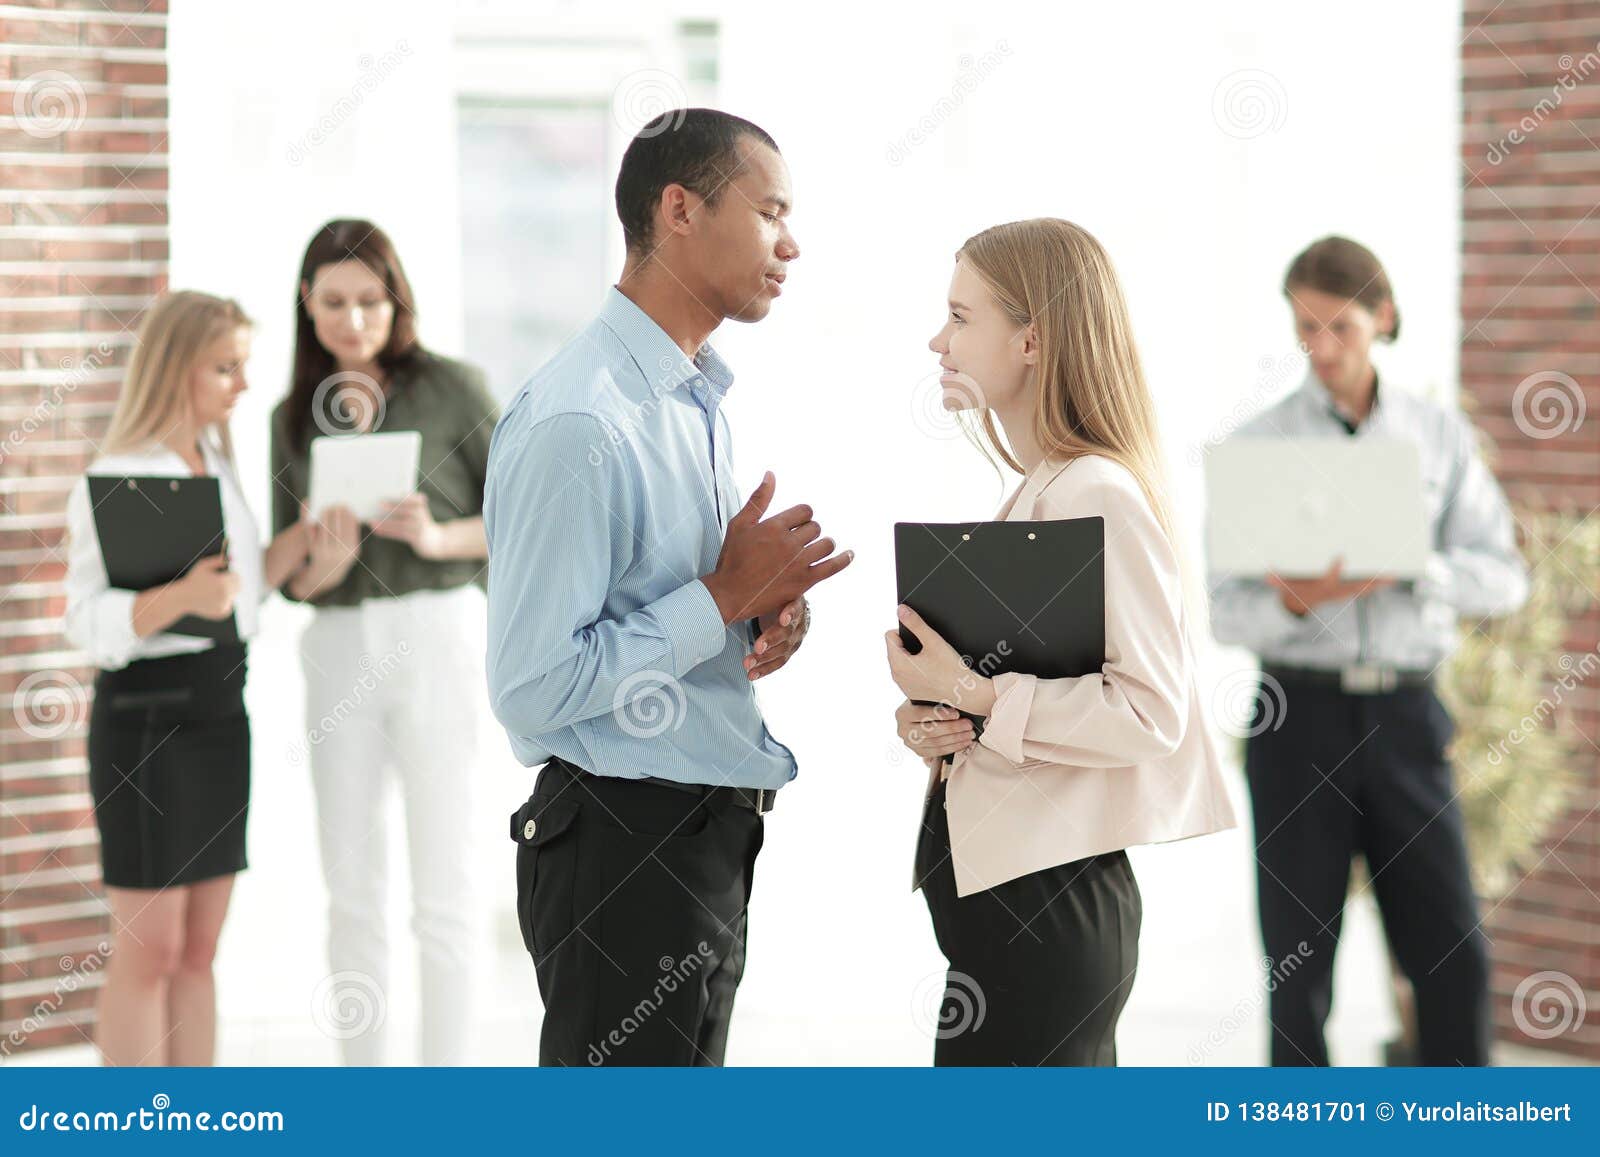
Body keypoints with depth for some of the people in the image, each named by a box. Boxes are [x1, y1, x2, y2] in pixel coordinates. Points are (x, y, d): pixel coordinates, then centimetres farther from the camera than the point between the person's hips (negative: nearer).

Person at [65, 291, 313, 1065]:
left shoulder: (218, 464, 12)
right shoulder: (115, 479, -12)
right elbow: (90, 624, -16)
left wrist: (298, 542, 4)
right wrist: (180, 597, -32)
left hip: (221, 706, 8)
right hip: (146, 713, -8)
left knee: (200, 946, 11)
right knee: (149, 950, -3)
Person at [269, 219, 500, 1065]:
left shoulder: (450, 388, -1)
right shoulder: (295, 416, 11)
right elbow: (289, 576, 10)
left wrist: (437, 537, -18)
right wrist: (327, 561, -12)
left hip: (436, 636, -4)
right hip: (339, 648, 4)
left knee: (440, 884, -2)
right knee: (350, 887, 7)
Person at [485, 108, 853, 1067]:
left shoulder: (700, 401, 13)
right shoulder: (576, 423, -19)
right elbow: (532, 688, -23)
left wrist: (769, 609, 2)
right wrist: (725, 597, -19)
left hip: (705, 838, 10)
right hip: (624, 846, -10)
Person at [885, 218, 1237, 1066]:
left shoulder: (1096, 494, -15)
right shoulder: (1035, 490, 14)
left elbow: (1150, 711, -21)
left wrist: (974, 698, -21)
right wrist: (931, 715, 3)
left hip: (1043, 902, -10)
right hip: (1003, 883, 10)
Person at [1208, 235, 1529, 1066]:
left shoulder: (1441, 437, 6)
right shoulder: (1257, 445, 1)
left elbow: (1502, 578, 0)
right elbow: (1221, 611, -2)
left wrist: (1409, 569, -19)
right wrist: (1296, 603, -23)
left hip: (1405, 716, 1)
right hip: (1299, 715, -1)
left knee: (1454, 956, -1)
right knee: (1299, 962, 3)